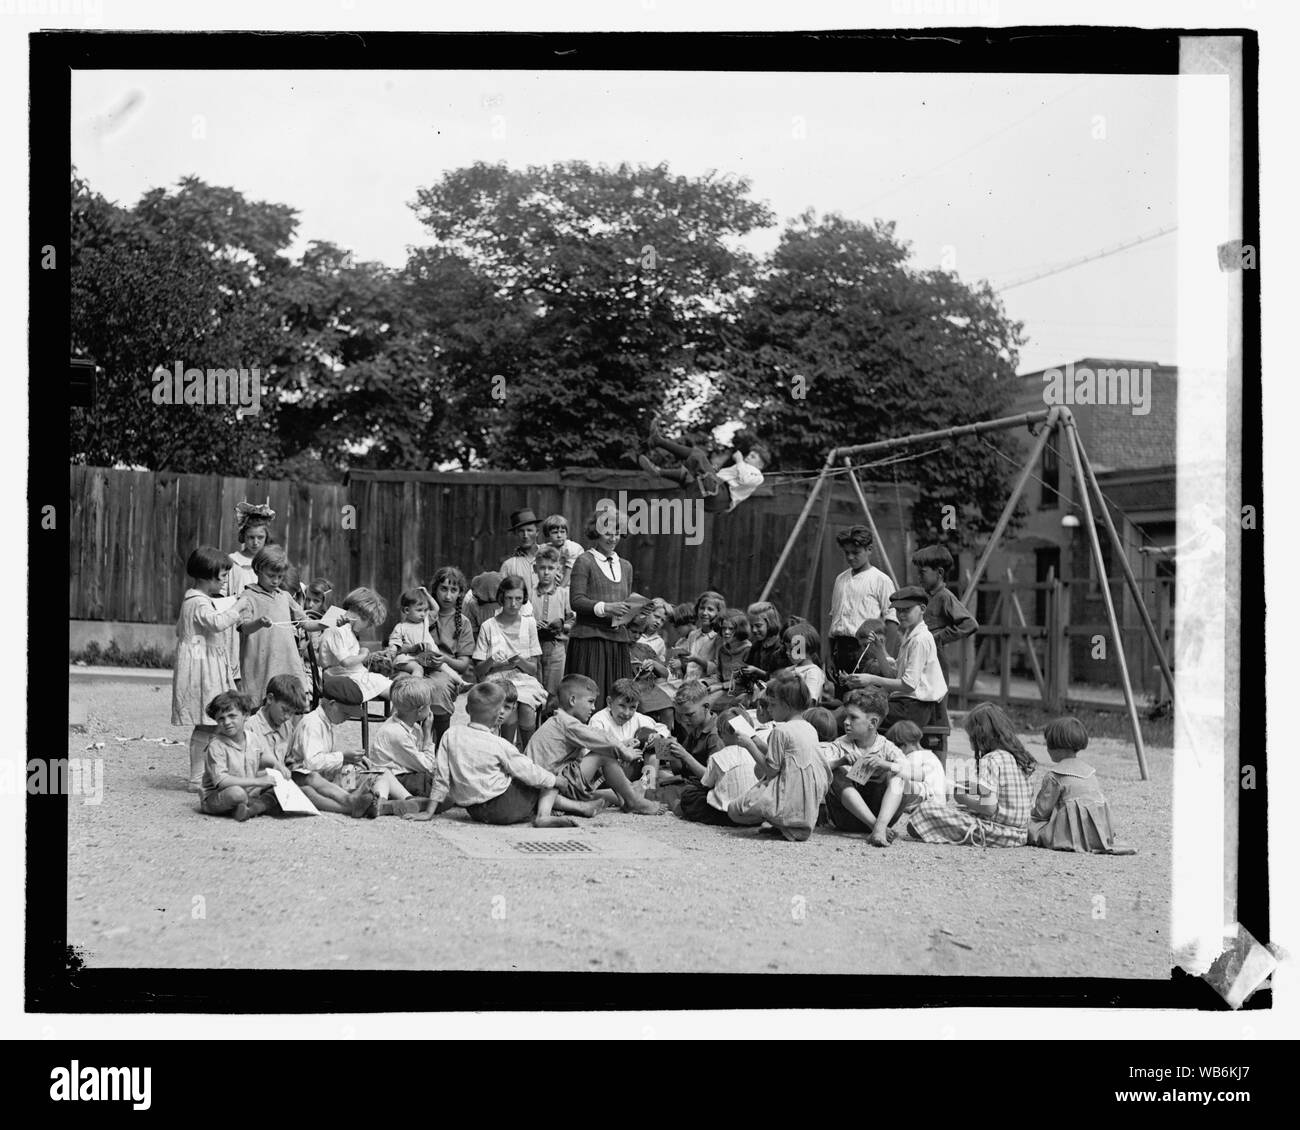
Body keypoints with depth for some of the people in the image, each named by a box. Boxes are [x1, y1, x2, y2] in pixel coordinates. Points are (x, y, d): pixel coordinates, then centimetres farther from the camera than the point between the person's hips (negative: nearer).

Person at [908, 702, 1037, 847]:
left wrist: (963, 798, -4)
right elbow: (1031, 806, 15)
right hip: (1020, 835, 9)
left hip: (998, 833, -9)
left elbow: (989, 807, -23)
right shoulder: (1022, 757, 9)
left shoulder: (991, 760, -15)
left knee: (927, 807, -8)